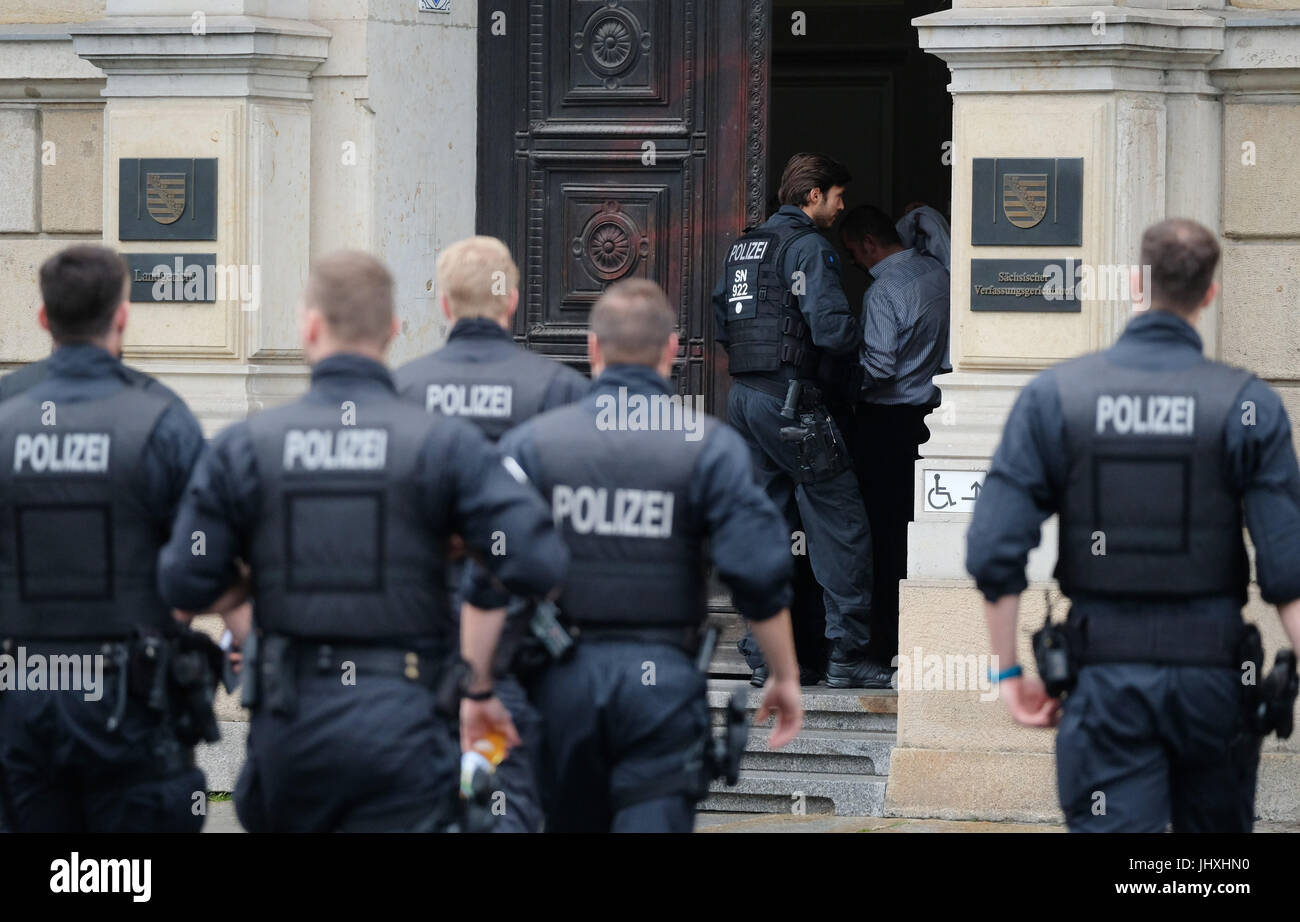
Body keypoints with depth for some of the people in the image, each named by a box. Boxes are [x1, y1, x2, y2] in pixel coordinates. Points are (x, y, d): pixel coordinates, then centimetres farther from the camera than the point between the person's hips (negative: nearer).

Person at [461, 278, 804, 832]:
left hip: (565, 678, 2)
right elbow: (758, 577, -7)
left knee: (572, 825, 17)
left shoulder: (531, 443, 2)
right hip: (664, 681, -2)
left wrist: (476, 688, 3)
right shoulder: (710, 446, -3)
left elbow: (488, 583, -3)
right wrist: (786, 677, 4)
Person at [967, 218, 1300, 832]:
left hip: (1105, 676, 0)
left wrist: (1008, 673, 4)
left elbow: (993, 551, -6)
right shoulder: (1248, 406, -5)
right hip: (1211, 672, 0)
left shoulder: (1055, 395, -3)